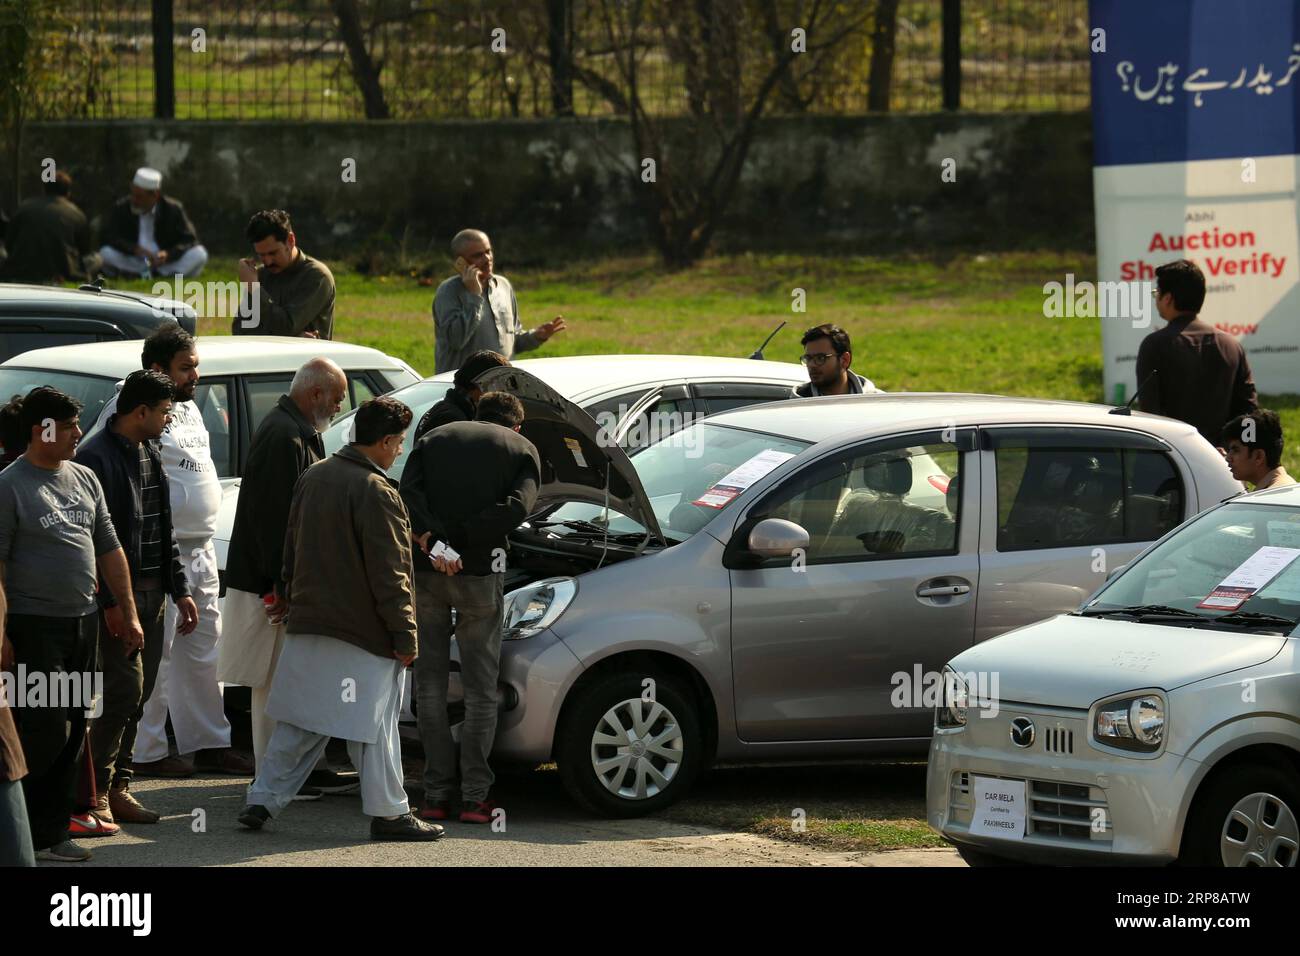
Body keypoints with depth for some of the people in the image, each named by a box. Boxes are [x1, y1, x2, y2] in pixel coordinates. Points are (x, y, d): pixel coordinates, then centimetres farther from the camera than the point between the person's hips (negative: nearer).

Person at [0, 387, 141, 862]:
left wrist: (128, 613, 15)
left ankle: (51, 832, 13)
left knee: (71, 733, 8)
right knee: (46, 731, -12)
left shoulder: (85, 479, 12)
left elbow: (109, 550, 19)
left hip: (84, 623, 7)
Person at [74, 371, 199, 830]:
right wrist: (111, 602, -21)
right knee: (124, 688, -12)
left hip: (151, 593, 9)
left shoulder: (150, 456, 16)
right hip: (117, 597, -9)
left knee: (137, 693, 9)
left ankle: (117, 787, 14)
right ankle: (96, 790, -6)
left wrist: (179, 590, 17)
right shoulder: (96, 457, -13)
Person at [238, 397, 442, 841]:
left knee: (298, 723, 12)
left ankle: (263, 801, 10)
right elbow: (388, 575, -16)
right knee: (374, 725, 1)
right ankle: (389, 813, 6)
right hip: (362, 635, -7)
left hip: (307, 623, 7)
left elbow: (292, 553, 18)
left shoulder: (312, 477, 9)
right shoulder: (375, 492, -17)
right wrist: (405, 637, -11)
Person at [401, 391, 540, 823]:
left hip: (425, 571, 2)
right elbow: (517, 508, -10)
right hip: (479, 572, -2)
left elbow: (408, 495, -2)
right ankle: (475, 797, 3)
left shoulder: (433, 440, 17)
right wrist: (460, 538, -10)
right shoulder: (523, 450, 10)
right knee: (480, 688, 6)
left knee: (430, 684, 10)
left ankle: (436, 795, 8)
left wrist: (435, 539, -13)